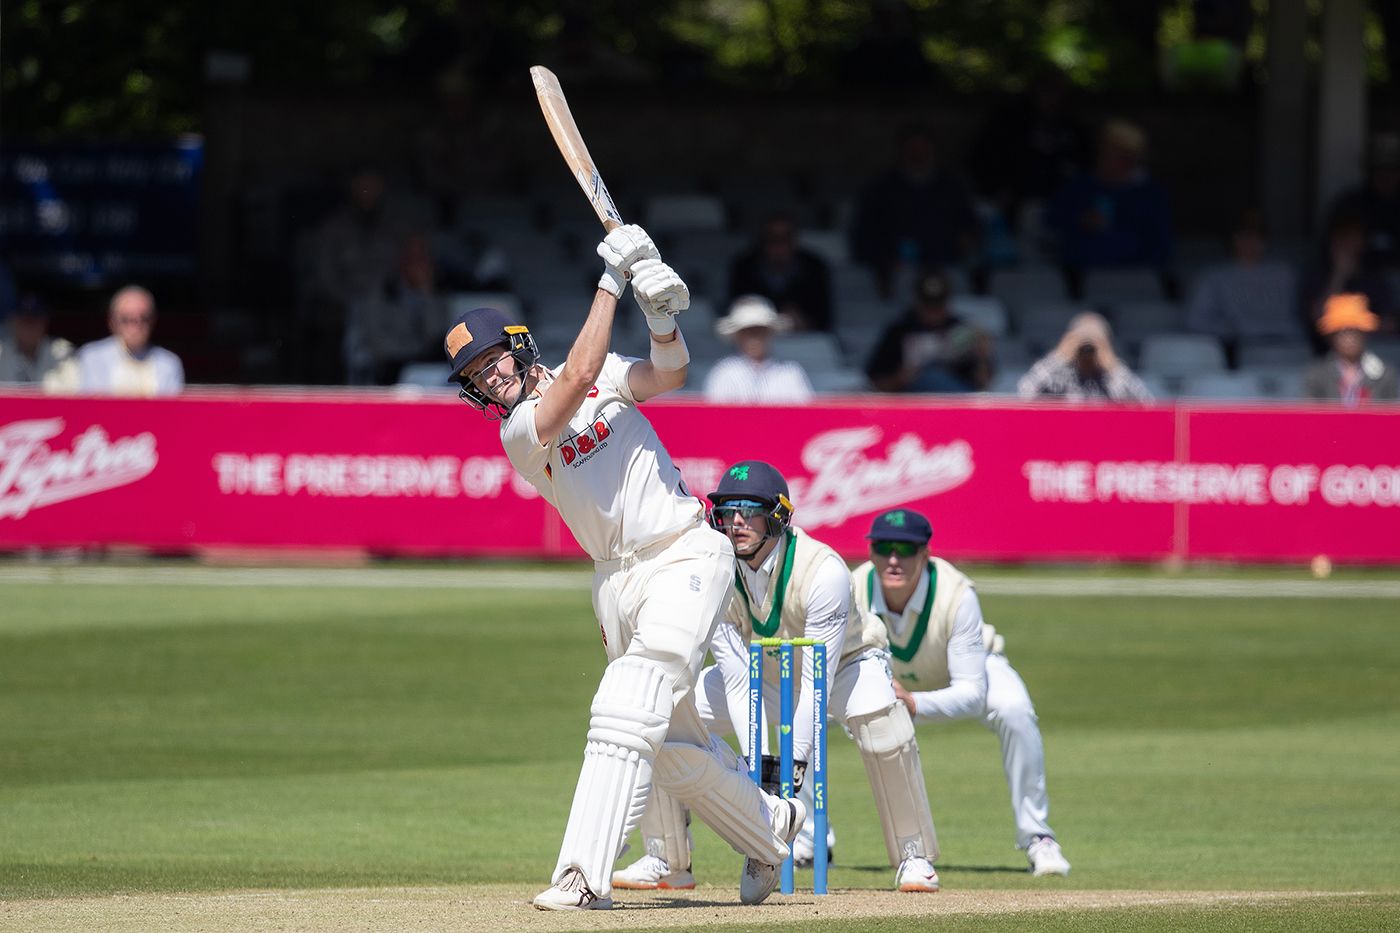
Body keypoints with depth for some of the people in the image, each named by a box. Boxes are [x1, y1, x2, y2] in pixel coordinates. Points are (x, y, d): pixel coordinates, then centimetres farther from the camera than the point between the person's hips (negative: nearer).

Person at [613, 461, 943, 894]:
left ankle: (913, 858, -17)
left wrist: (794, 762, -39)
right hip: (763, 670, 4)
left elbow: (817, 681, -34)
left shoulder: (824, 570, -35)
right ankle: (667, 862, 1)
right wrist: (756, 760, -32)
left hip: (844, 662, -4)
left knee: (882, 725, -37)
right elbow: (737, 680, -22)